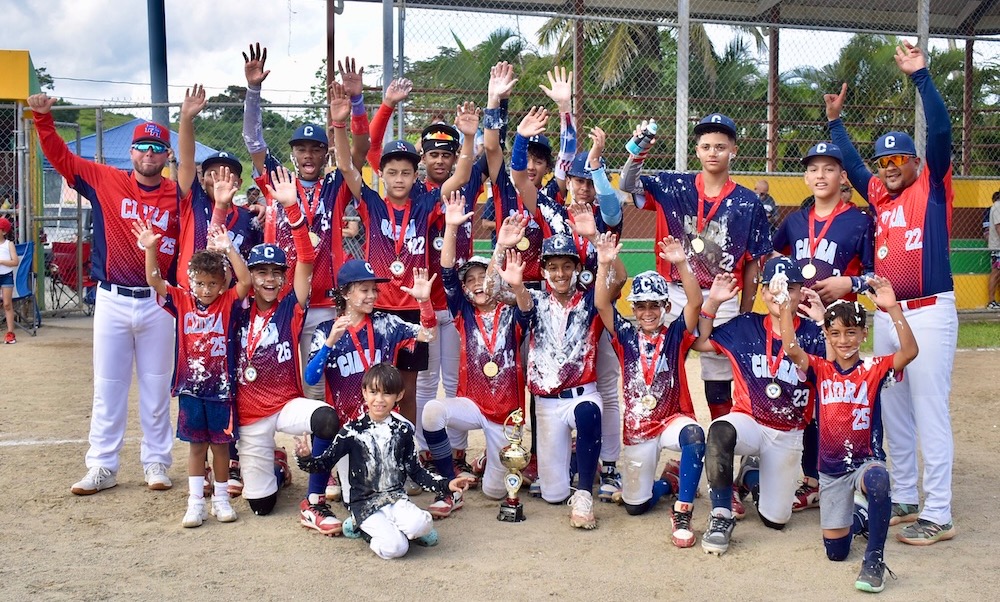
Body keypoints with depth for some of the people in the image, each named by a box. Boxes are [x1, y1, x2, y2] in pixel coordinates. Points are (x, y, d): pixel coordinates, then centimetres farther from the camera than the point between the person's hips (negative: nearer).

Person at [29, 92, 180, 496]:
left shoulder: (177, 194, 0)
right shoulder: (104, 181, 1)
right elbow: (60, 157, 1)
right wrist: (43, 119, -10)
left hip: (158, 303, 0)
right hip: (112, 300, 1)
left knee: (156, 388, 9)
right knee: (107, 388, 7)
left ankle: (156, 463, 19)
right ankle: (102, 467, 15)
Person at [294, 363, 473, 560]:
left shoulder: (403, 430, 4)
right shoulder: (352, 431, -4)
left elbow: (415, 470, 9)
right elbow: (324, 463, -3)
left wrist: (445, 485, -1)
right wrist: (305, 458, -25)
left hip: (396, 498, 2)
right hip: (364, 503, -2)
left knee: (421, 525, -30)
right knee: (395, 547, -25)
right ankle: (362, 527, 5)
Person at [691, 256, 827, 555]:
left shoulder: (812, 334, -5)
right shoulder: (746, 327, -1)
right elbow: (699, 342, 5)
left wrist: (823, 322, -21)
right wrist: (713, 301, -5)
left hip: (788, 435, 1)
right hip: (749, 422, -1)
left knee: (775, 519, 4)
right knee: (720, 430, -39)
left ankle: (751, 475, 38)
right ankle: (722, 516, -22)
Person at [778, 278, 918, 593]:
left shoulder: (873, 369, -6)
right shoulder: (821, 369, -1)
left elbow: (909, 351, -23)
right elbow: (791, 349, -19)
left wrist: (892, 308, -31)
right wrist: (785, 306, -25)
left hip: (867, 461, -2)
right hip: (831, 469, 3)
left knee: (878, 478, -41)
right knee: (835, 551, 4)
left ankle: (874, 560, -26)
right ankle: (855, 513, 39)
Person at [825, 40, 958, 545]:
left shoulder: (932, 188, 0)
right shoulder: (879, 196, 14)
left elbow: (941, 131, -10)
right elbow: (851, 162, 28)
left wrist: (920, 76, -13)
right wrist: (835, 120, 24)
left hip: (929, 313, -7)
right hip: (885, 314, 7)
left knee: (930, 412, -6)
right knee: (893, 412, 11)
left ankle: (937, 514, -1)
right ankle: (904, 498, 23)